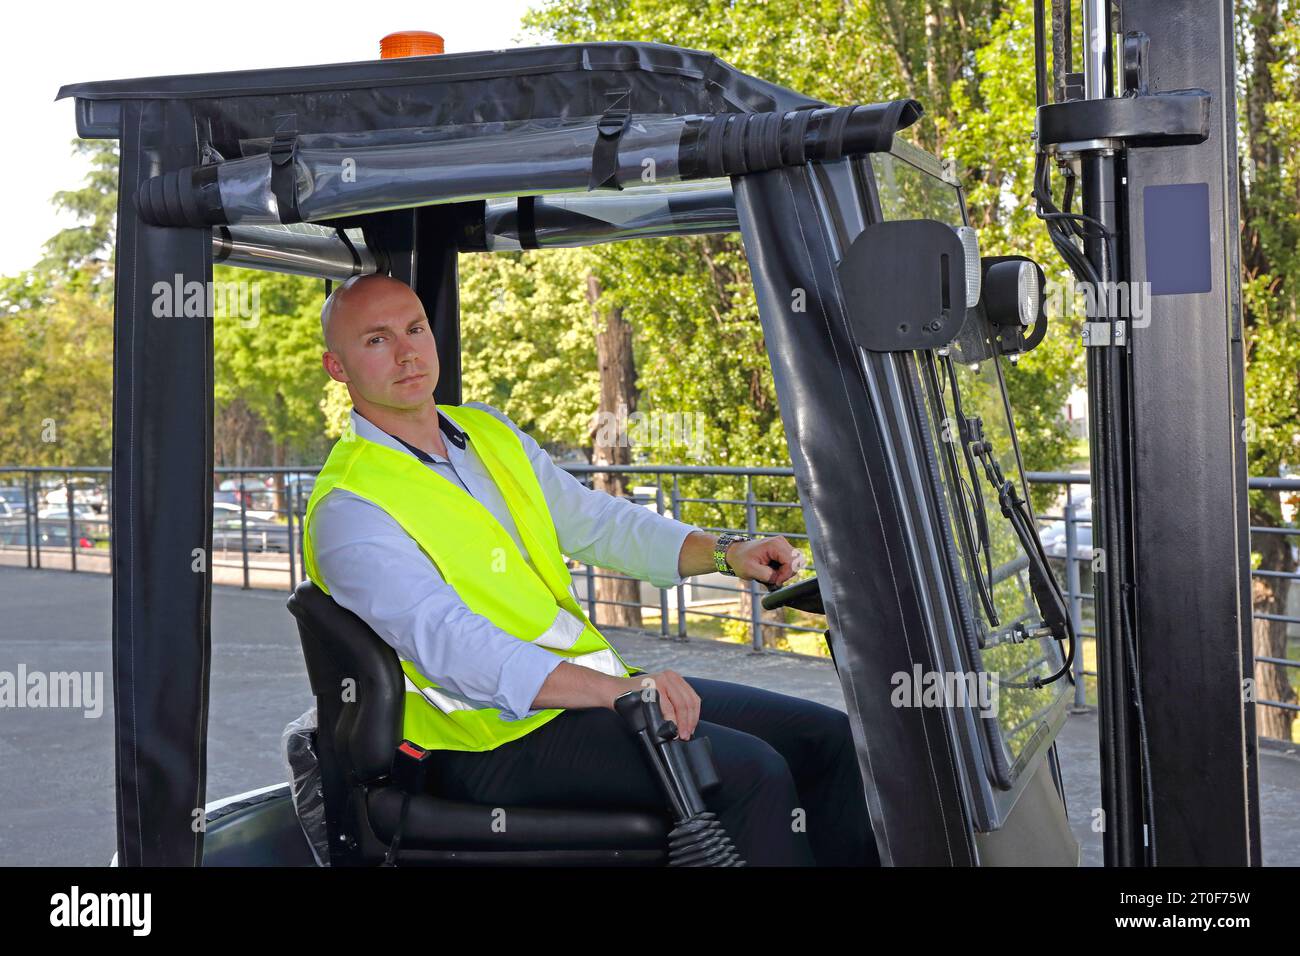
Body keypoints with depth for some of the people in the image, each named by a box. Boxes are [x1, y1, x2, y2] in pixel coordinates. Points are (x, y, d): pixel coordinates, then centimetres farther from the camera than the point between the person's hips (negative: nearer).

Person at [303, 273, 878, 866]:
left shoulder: (490, 432, 14)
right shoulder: (347, 511, -12)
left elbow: (592, 520, 18)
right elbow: (450, 647, -24)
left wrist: (726, 554, 2)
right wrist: (617, 689, -35)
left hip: (598, 683, 8)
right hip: (503, 738, -8)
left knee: (827, 739, -2)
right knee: (751, 773, -25)